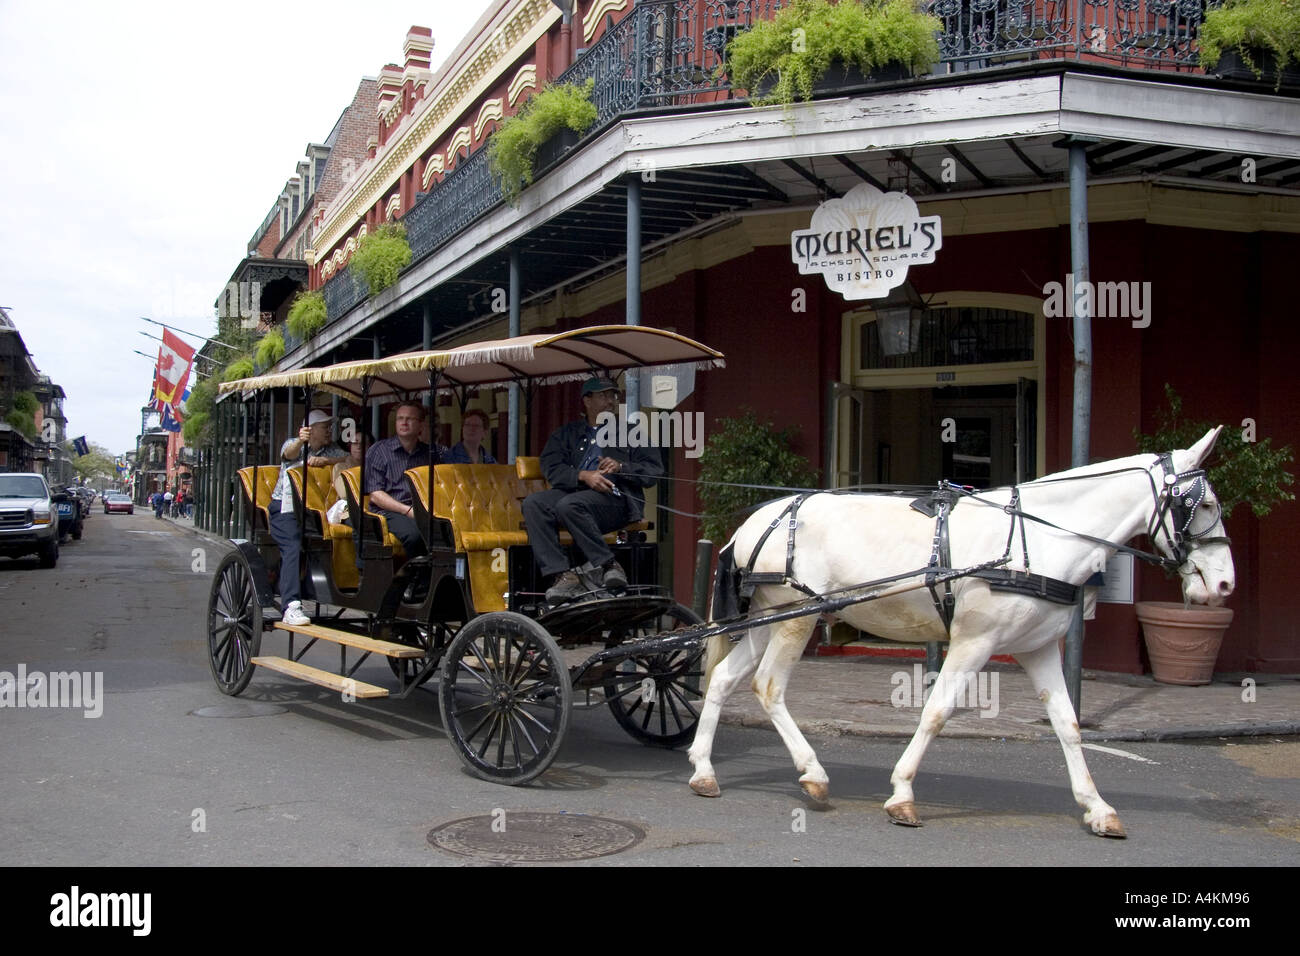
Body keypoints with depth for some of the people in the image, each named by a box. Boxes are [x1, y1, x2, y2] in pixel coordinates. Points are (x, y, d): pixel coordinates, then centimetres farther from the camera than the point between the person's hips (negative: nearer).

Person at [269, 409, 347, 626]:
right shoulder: (293, 445, 8)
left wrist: (324, 460, -13)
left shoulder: (332, 450, 19)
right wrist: (300, 441, -40)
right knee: (294, 547, -27)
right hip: (286, 508, -5)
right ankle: (291, 606, -36)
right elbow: (290, 453, -17)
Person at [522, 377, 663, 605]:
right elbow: (551, 468, 7)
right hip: (572, 491, 3)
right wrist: (583, 476, -12)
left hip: (614, 499, -3)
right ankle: (563, 575, -34)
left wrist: (621, 467, -8)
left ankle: (604, 564, -25)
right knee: (533, 503, -28)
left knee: (569, 505, -35)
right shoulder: (567, 433, 25)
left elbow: (654, 471, 11)